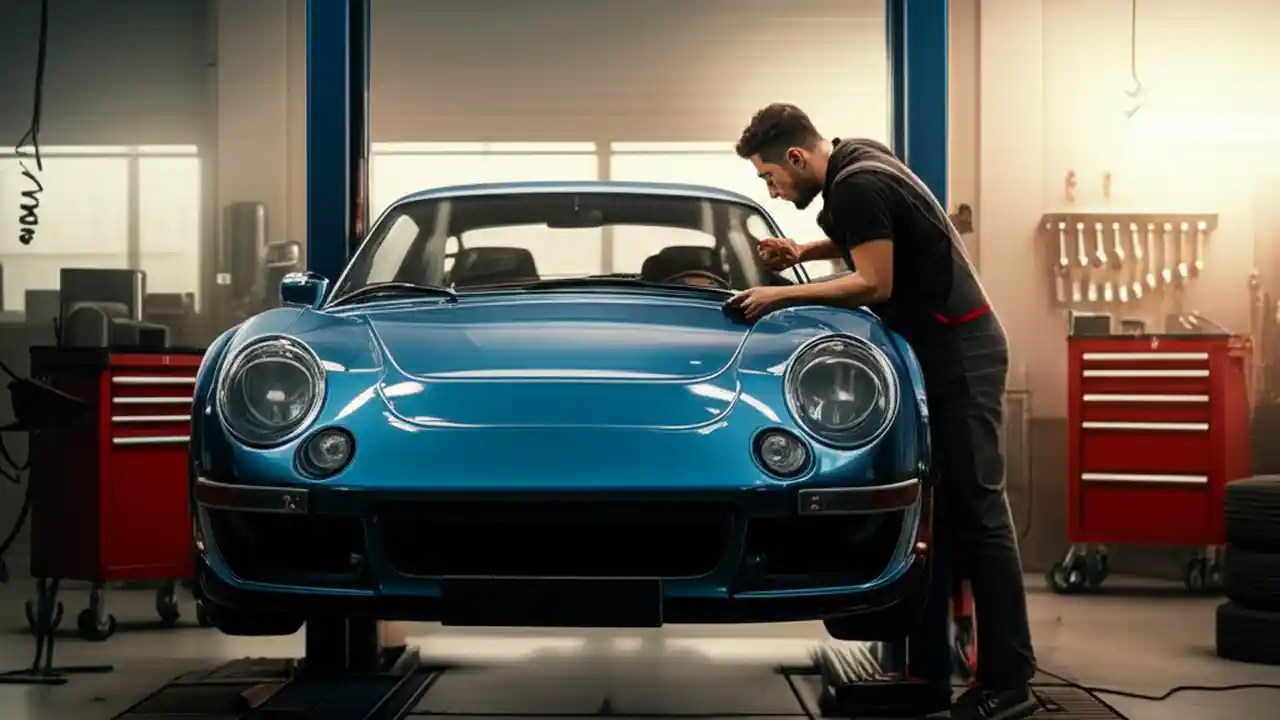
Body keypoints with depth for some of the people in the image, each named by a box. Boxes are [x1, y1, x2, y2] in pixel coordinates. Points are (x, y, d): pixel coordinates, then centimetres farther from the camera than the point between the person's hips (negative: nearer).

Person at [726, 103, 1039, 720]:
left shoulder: (857, 186, -18)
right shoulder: (856, 165, 13)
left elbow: (875, 283, -19)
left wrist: (781, 295, -14)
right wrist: (803, 252, 13)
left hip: (959, 352, -10)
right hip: (939, 348, 10)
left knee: (975, 511, -10)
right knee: (932, 512, 9)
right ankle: (928, 669, 13)